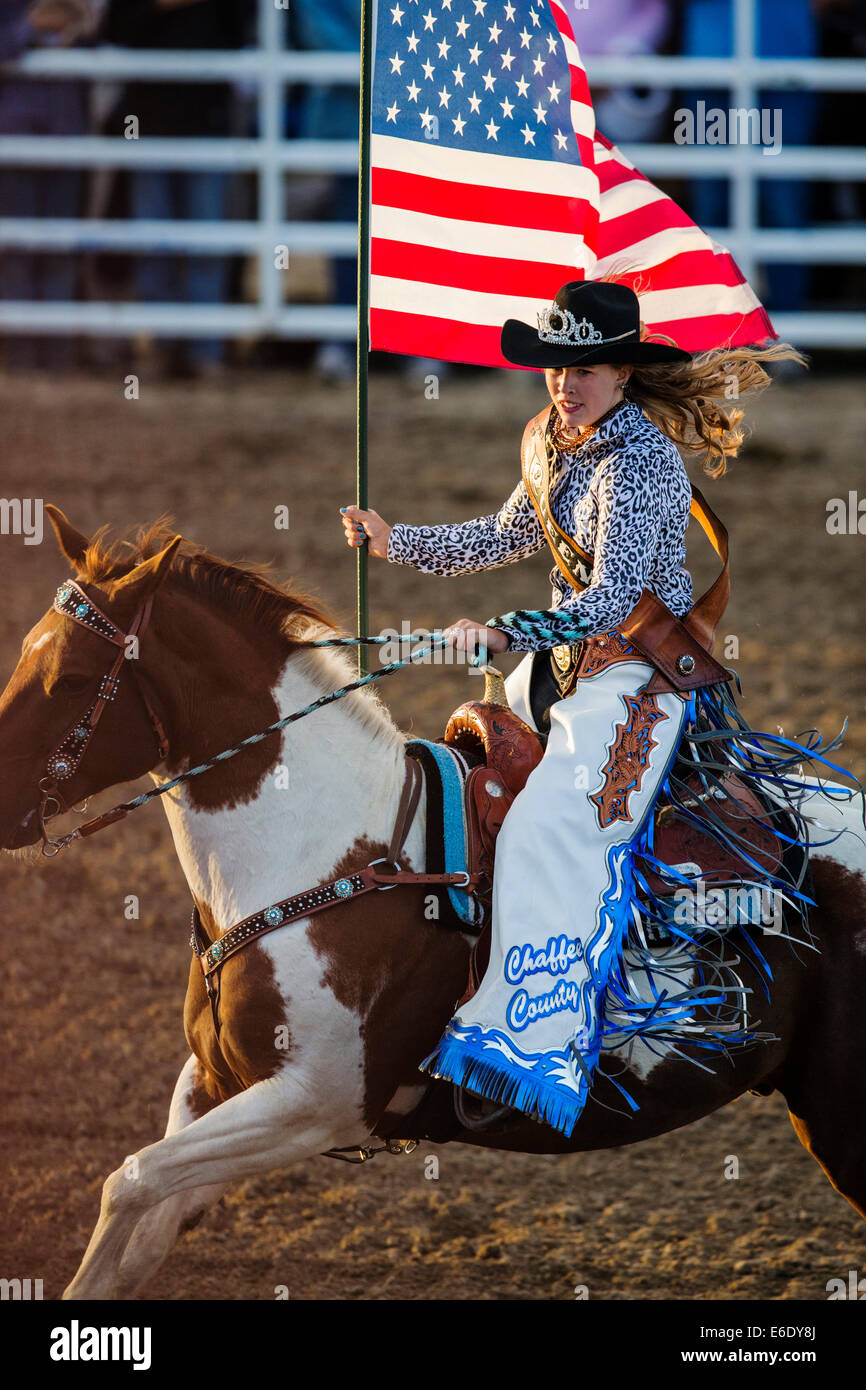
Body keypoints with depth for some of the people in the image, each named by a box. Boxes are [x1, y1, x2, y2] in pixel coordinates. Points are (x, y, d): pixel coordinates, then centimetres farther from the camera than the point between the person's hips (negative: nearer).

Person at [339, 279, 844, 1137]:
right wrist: (396, 543, 14)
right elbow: (509, 537, 22)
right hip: (572, 653, 10)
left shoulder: (638, 457, -23)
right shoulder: (553, 440, 6)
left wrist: (501, 634, -37)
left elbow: (610, 598, -29)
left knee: (548, 832, -21)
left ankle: (535, 1043, -25)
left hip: (641, 670, -10)